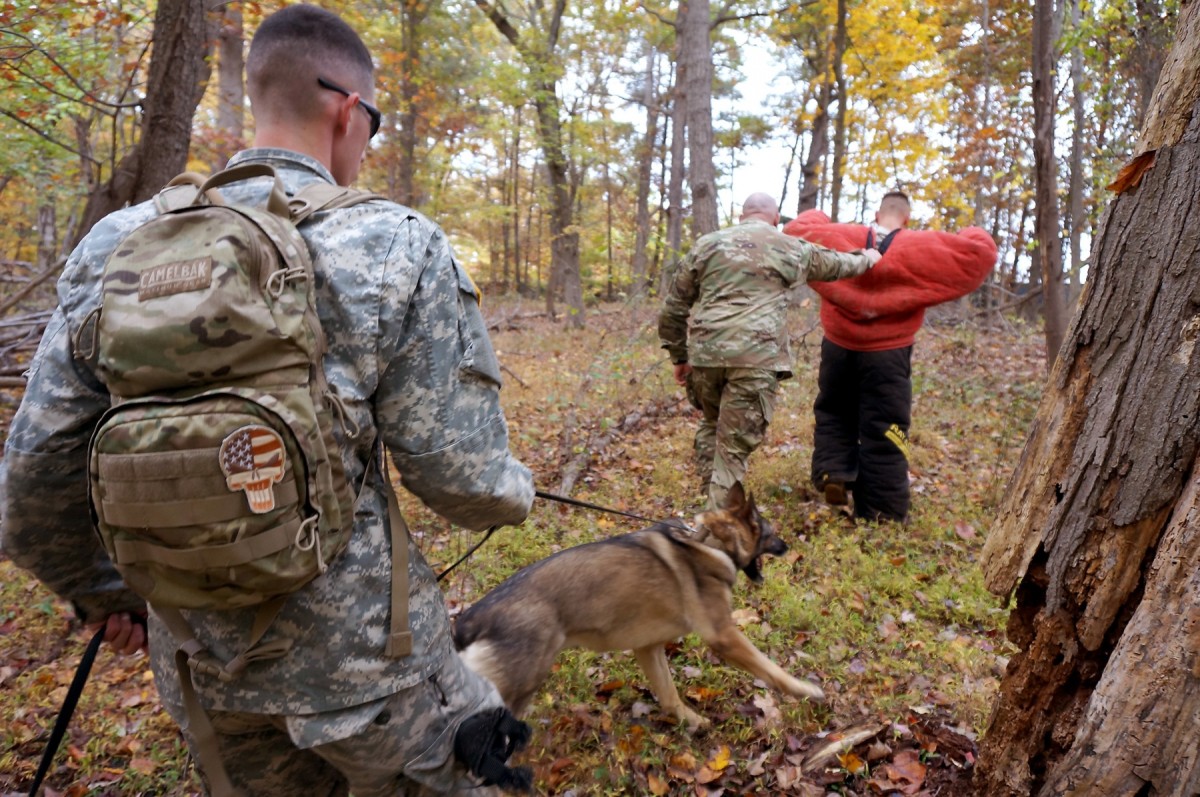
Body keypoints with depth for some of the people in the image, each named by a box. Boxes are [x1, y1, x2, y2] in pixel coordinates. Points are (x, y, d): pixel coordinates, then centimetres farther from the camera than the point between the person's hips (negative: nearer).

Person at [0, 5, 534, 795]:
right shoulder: (397, 245, -14)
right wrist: (517, 493, 8)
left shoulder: (122, 244, -2)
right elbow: (463, 475, -15)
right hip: (358, 646, -4)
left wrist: (98, 589, 17)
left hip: (197, 655, 5)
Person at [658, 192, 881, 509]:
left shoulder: (708, 243, 16)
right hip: (756, 356, -3)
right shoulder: (791, 248, 14)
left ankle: (713, 500, 27)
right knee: (735, 445, 1)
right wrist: (867, 258, 53)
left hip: (704, 352, 3)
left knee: (712, 425, 24)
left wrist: (679, 355, 22)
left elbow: (675, 305, 15)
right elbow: (837, 264, 32)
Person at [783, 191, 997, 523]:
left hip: (838, 347, 2)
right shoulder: (923, 247, -8)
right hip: (887, 354, -2)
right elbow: (982, 251, -6)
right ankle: (882, 514, 11)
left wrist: (816, 216, 27)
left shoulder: (840, 238, -3)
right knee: (882, 433, 5)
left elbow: (795, 229, 7)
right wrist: (973, 234, 16)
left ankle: (833, 471, 8)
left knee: (834, 414, 25)